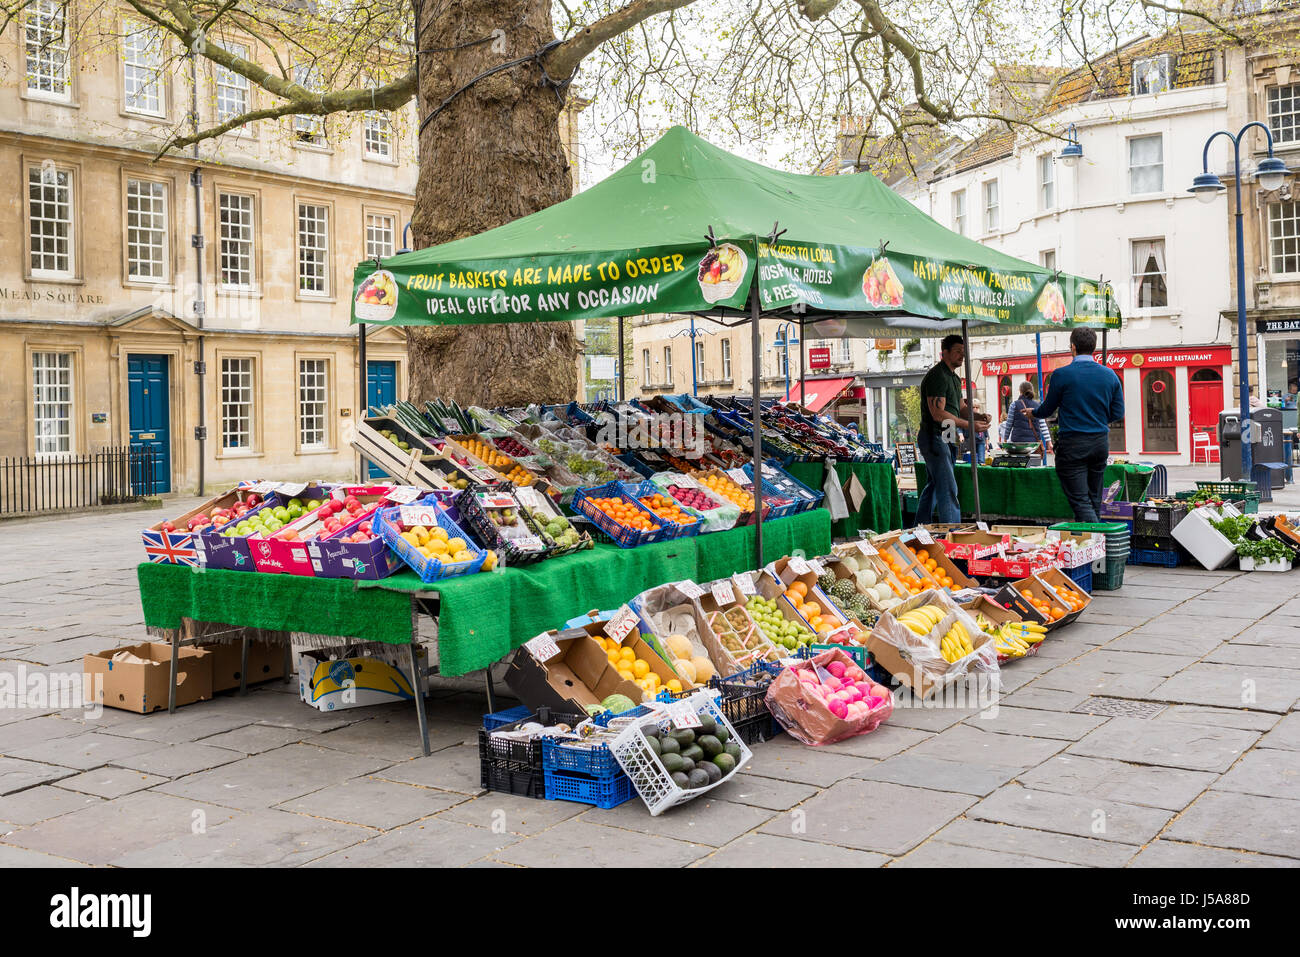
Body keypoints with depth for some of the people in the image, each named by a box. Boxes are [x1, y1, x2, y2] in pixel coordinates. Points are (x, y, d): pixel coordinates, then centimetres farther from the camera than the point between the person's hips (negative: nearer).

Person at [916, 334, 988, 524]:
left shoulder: (953, 378, 18)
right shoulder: (937, 376, -15)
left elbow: (961, 407, 23)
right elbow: (938, 414, -22)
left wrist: (978, 416, 2)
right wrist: (970, 425, -21)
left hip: (945, 439, 10)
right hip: (934, 437, -10)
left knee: (933, 486, 15)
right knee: (948, 489, -13)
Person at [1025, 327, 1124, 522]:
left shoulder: (1062, 374, -10)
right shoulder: (1110, 375, 3)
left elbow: (1048, 409, 2)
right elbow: (1118, 413, 7)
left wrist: (1033, 413, 25)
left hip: (1072, 445, -5)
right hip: (1101, 442, 5)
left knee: (1080, 501, -5)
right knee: (1094, 500, 15)